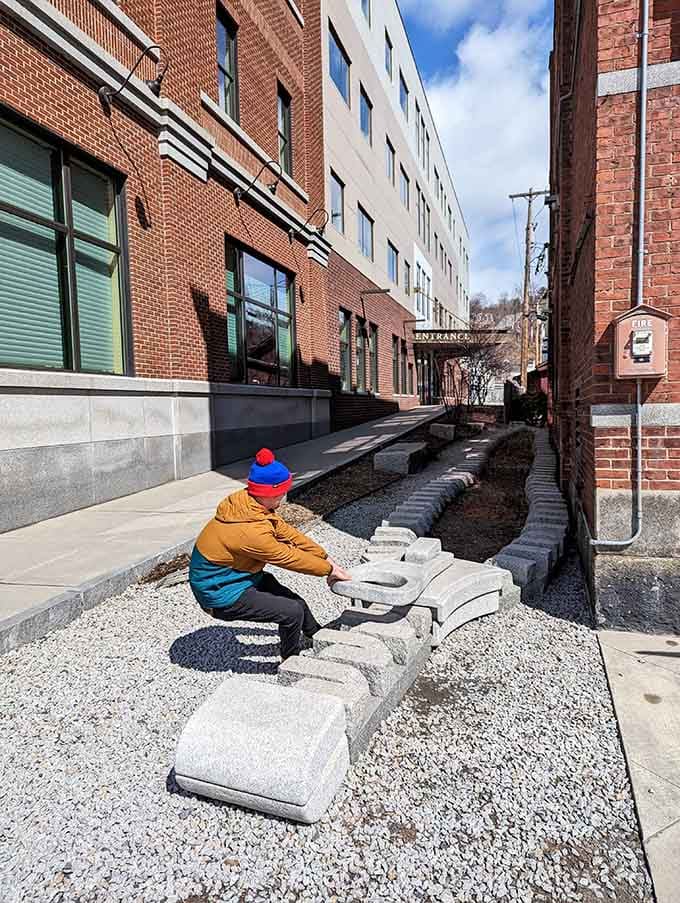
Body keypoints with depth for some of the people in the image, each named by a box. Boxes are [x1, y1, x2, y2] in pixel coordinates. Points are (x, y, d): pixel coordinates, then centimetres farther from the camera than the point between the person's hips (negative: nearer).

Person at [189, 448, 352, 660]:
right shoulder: (250, 530, -34)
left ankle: (318, 635, 41)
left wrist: (325, 558, 1)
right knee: (293, 612, -12)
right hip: (221, 597, -9)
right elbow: (288, 557, -23)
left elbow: (287, 533, 0)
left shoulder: (252, 504, -7)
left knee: (295, 602, 14)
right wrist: (328, 570, -9)